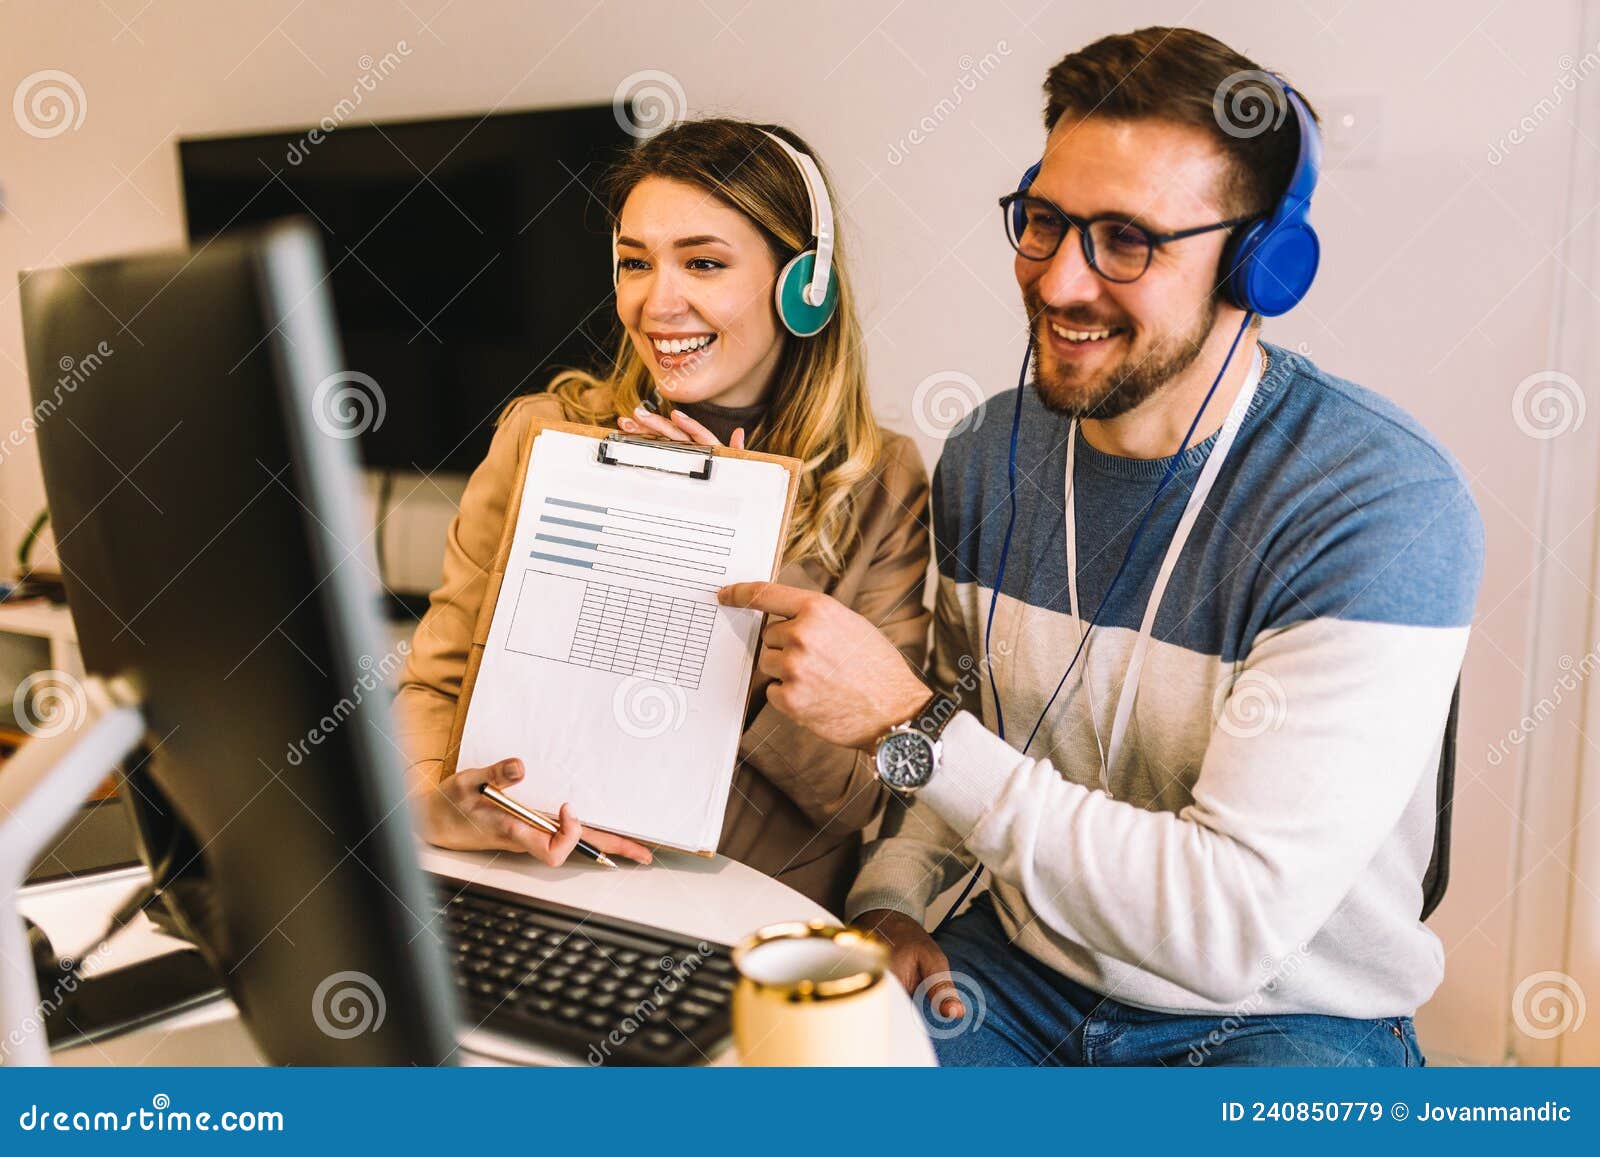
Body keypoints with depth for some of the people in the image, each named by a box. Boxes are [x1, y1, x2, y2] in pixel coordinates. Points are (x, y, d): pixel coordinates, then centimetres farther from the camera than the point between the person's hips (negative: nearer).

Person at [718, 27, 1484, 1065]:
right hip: (1023, 973, 4)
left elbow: (1230, 926, -27)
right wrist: (890, 900, -7)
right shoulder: (989, 457, -1)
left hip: (1285, 1019, -3)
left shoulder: (1387, 508, -22)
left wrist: (910, 724, -28)